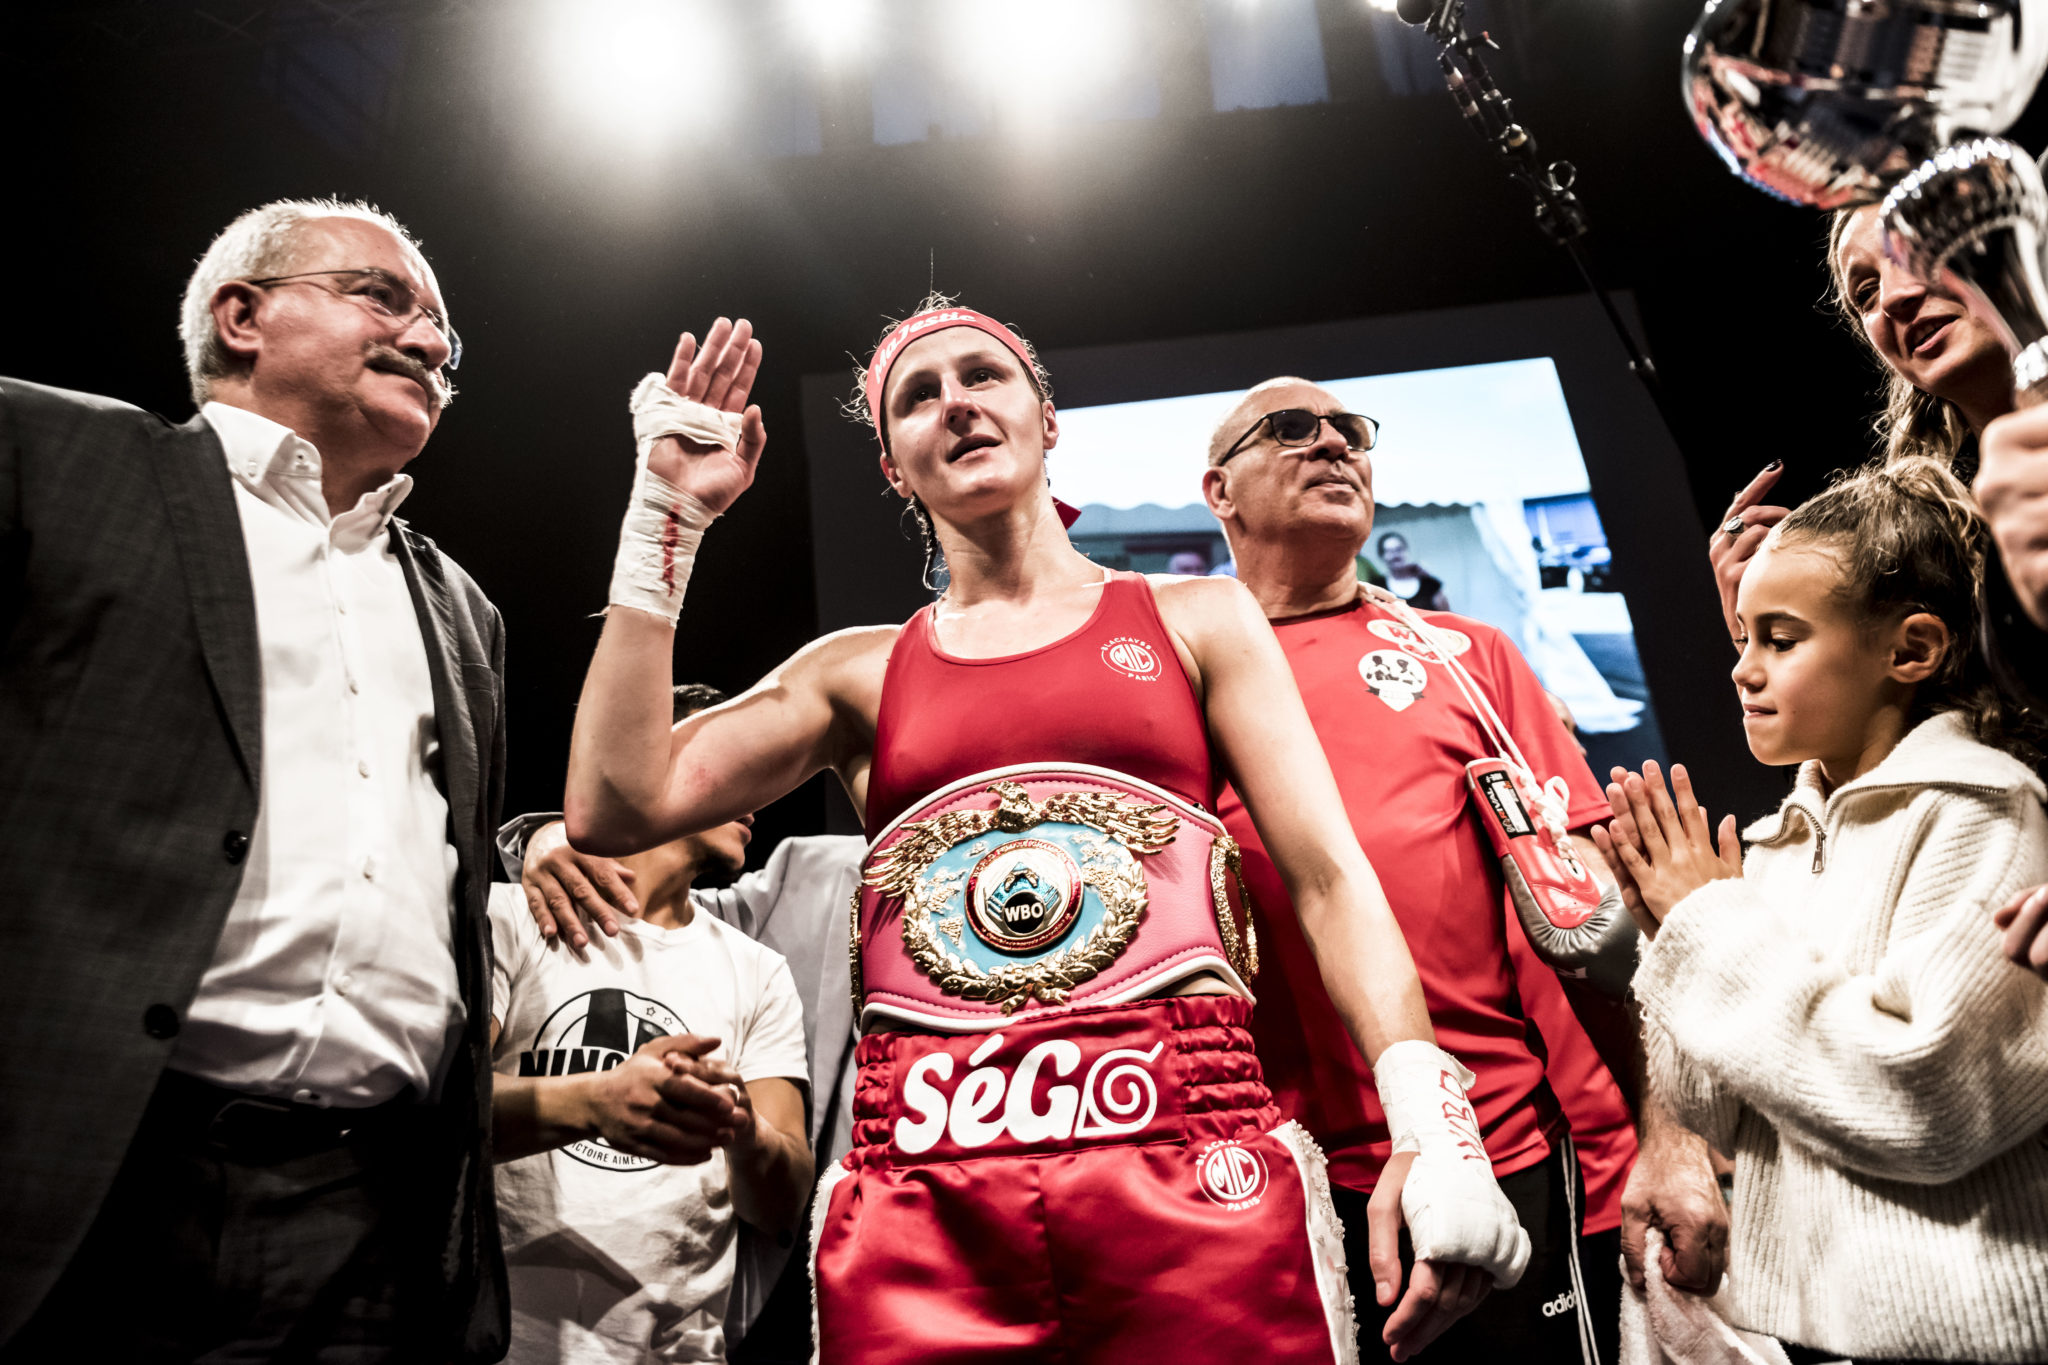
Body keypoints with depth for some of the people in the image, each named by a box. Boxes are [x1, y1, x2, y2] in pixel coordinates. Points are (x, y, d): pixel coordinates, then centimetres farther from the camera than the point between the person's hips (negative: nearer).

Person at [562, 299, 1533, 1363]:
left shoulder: (1195, 619, 12)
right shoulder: (857, 672, 15)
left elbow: (1327, 877, 5)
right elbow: (617, 808, 3)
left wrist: (1430, 1121, -10)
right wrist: (666, 513, 6)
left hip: (1188, 1158, 0)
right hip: (916, 1181, 1)